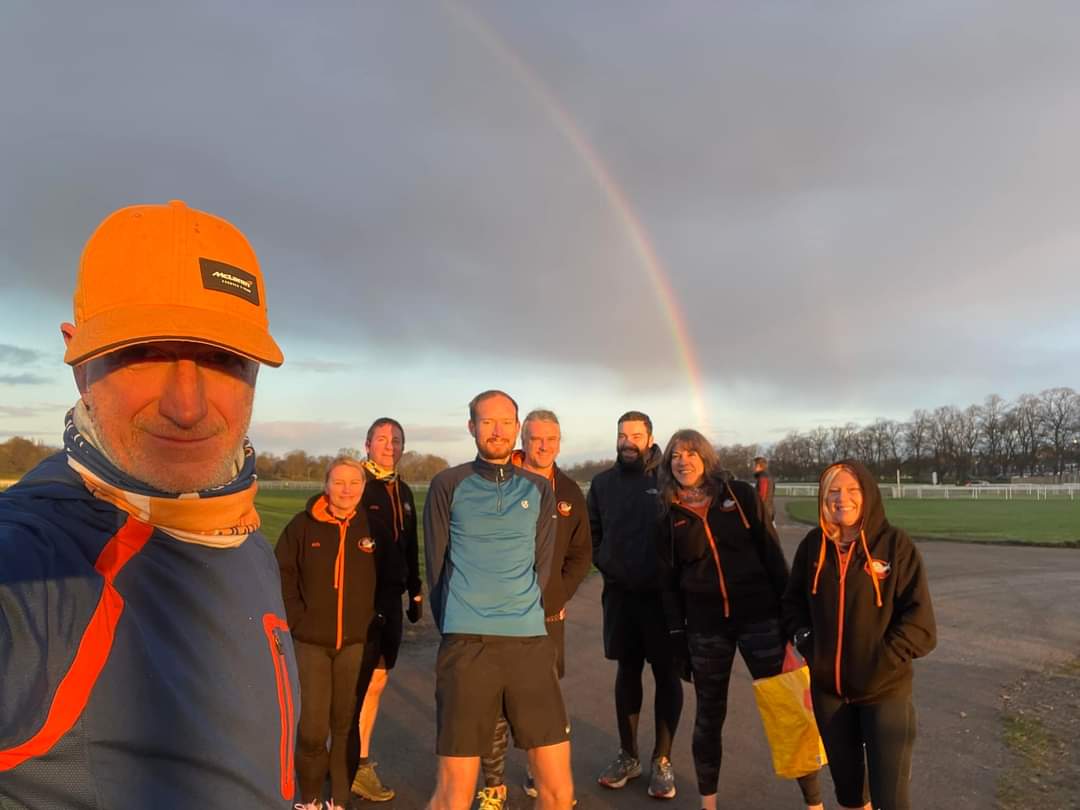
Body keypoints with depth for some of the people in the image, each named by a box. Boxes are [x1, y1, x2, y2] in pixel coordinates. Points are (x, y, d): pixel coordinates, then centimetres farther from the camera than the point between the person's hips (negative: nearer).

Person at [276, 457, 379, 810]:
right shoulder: (303, 525, -4)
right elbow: (281, 573, 2)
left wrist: (377, 619, 2)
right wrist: (295, 618, -3)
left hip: (356, 642, 0)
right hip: (311, 641, 0)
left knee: (346, 725, 9)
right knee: (312, 727, 3)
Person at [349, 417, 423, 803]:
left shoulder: (404, 491, 12)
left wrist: (415, 591, 17)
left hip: (391, 597, 7)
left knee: (376, 679, 11)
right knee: (369, 680, -1)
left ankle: (355, 756, 23)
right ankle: (358, 763, 14)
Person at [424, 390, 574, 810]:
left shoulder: (539, 490, 11)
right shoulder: (447, 485, 3)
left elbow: (541, 566, 13)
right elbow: (436, 566, 6)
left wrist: (520, 614, 7)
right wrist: (457, 627, 7)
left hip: (531, 642, 3)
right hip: (466, 644, -2)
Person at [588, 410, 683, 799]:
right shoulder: (603, 483, 5)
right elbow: (593, 532, 14)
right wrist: (605, 564, 4)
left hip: (663, 593, -3)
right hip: (619, 593, 4)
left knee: (666, 674, 6)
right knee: (627, 671, 14)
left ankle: (663, 760, 21)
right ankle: (627, 755, 28)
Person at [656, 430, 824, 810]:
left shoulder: (739, 495, -2)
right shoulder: (670, 515, 2)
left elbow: (771, 551, -1)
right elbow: (668, 577, 4)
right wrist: (676, 631, 1)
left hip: (759, 616, -1)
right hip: (705, 626, 2)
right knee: (709, 713, 13)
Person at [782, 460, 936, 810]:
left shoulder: (895, 543, -11)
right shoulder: (813, 545, -1)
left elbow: (919, 617, -12)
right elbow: (793, 600, 11)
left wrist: (882, 661, -16)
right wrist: (806, 640, -3)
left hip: (885, 689, -3)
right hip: (827, 689, 4)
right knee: (846, 781, 20)